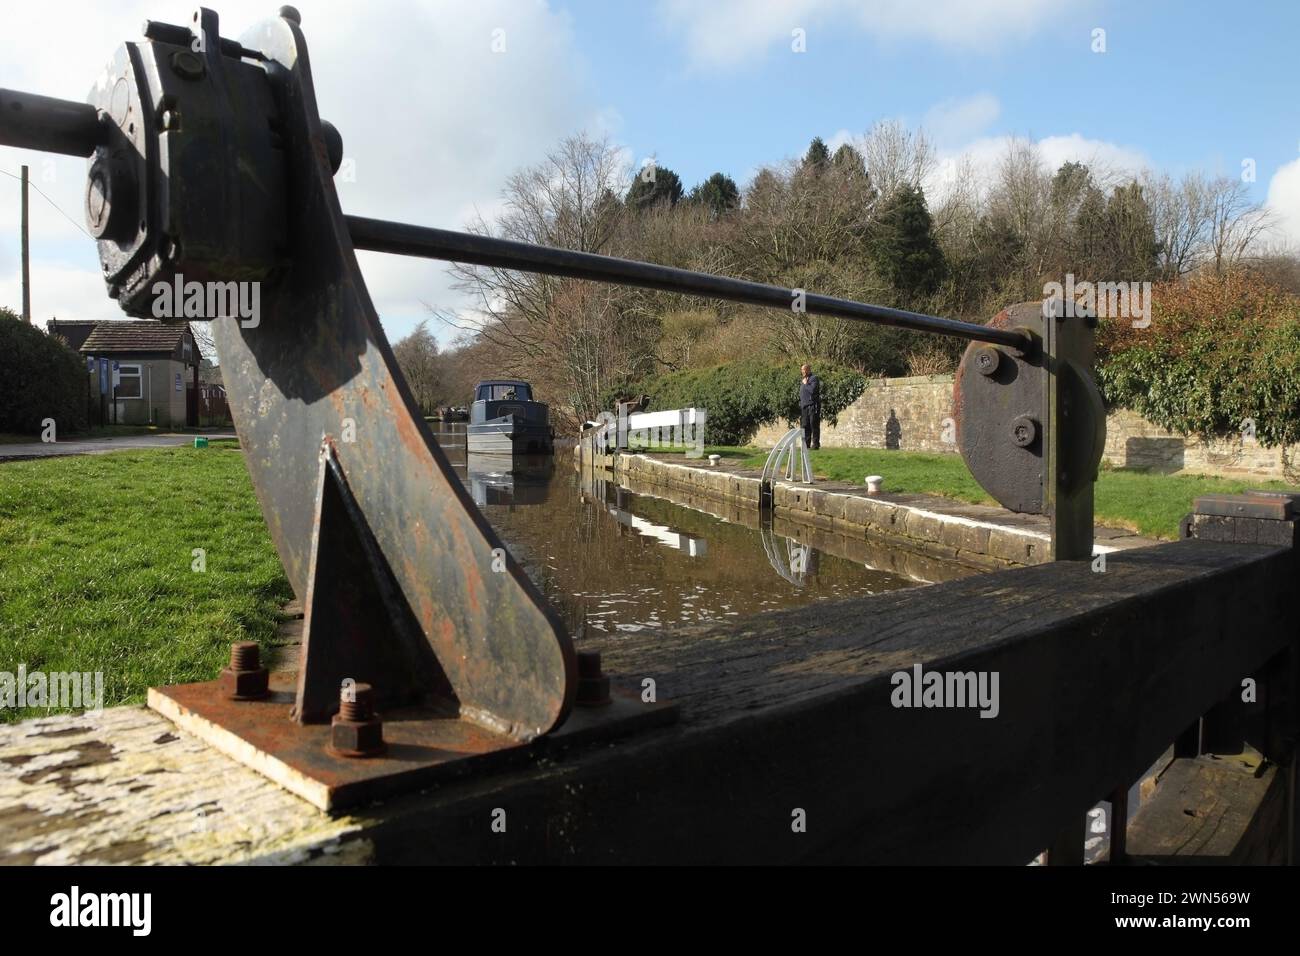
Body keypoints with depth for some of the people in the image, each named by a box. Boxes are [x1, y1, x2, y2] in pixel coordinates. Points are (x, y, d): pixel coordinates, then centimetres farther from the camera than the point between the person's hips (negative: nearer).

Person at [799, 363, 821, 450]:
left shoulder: (814, 378, -3)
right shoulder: (803, 381, 21)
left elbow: (813, 390, -19)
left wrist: (806, 384, -7)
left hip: (812, 406, -8)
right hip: (804, 407, 8)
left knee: (814, 425, -6)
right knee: (805, 426, 6)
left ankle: (815, 444, -2)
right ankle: (806, 444, 10)